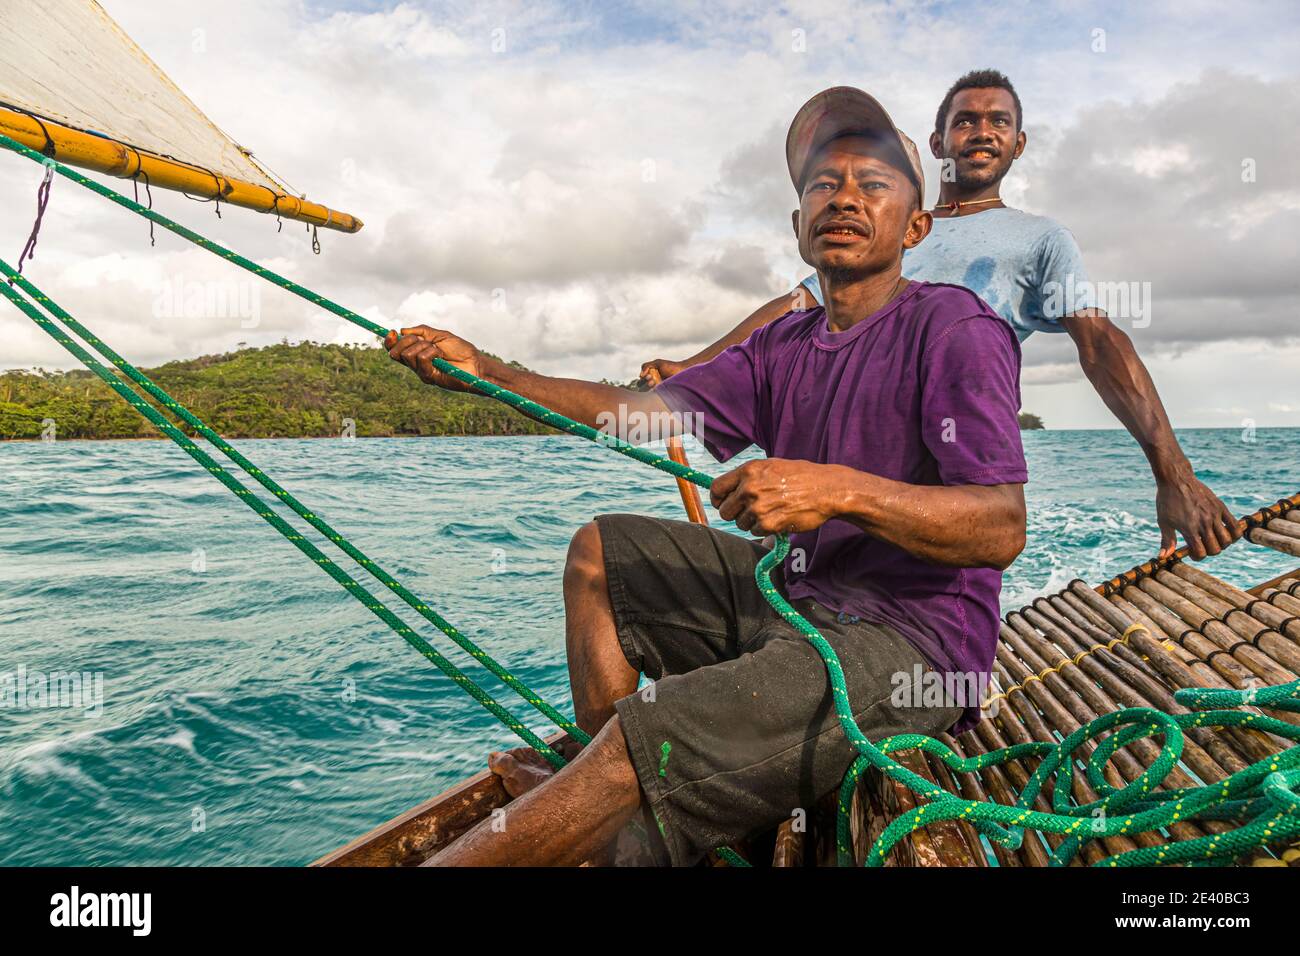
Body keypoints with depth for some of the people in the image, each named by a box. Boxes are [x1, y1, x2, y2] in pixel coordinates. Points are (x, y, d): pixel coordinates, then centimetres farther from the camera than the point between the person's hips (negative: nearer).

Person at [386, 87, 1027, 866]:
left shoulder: (954, 327, -13)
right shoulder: (784, 345, 11)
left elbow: (1003, 528, -21)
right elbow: (649, 412, 2)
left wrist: (842, 490, -35)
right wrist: (483, 371, -4)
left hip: (907, 637, -9)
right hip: (797, 592, 9)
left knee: (639, 748, -25)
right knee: (600, 552, 15)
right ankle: (602, 794, 9)